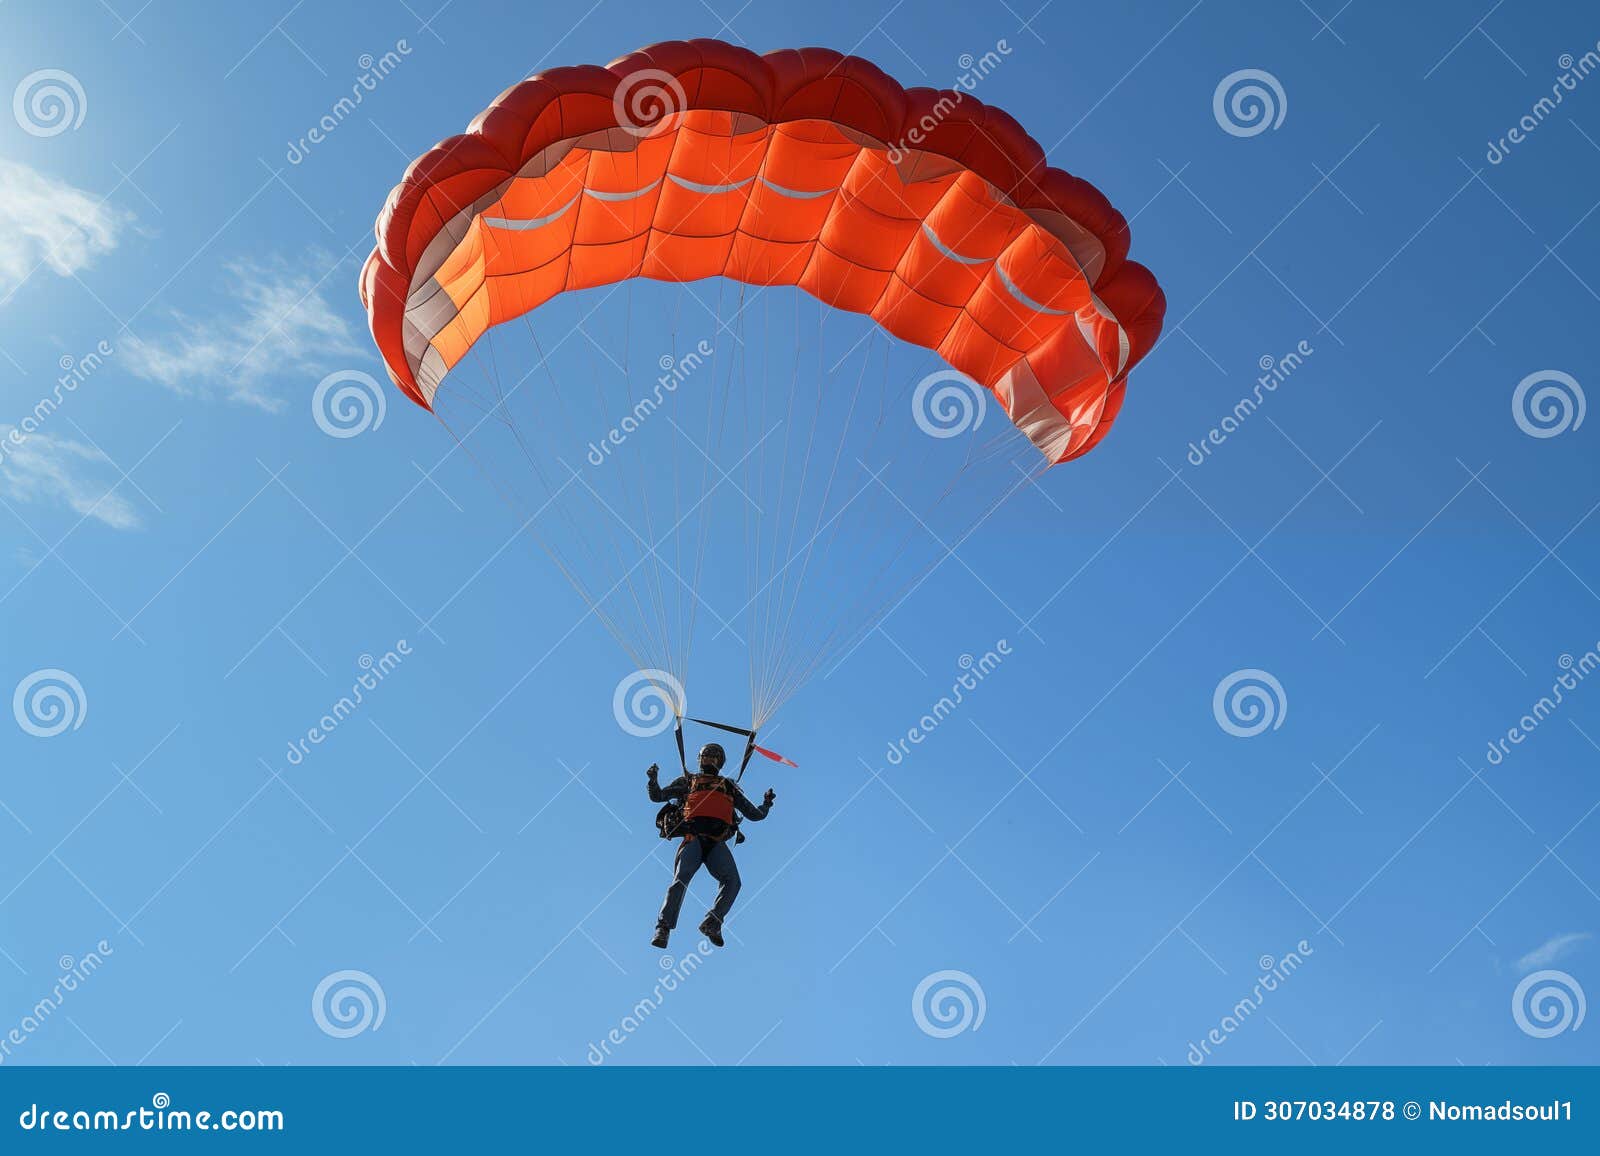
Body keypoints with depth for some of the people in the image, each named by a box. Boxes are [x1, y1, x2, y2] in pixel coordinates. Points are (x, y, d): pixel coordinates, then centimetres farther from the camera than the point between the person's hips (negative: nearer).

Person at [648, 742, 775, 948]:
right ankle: (663, 928, -25)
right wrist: (653, 780, 4)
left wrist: (766, 804, 16)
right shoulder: (687, 781, 29)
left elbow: (755, 815, 33)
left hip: (717, 843, 2)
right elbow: (657, 797, 22)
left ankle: (712, 923, -25)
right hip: (693, 838, -1)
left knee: (732, 882, -24)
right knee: (680, 880, -22)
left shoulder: (729, 787, 32)